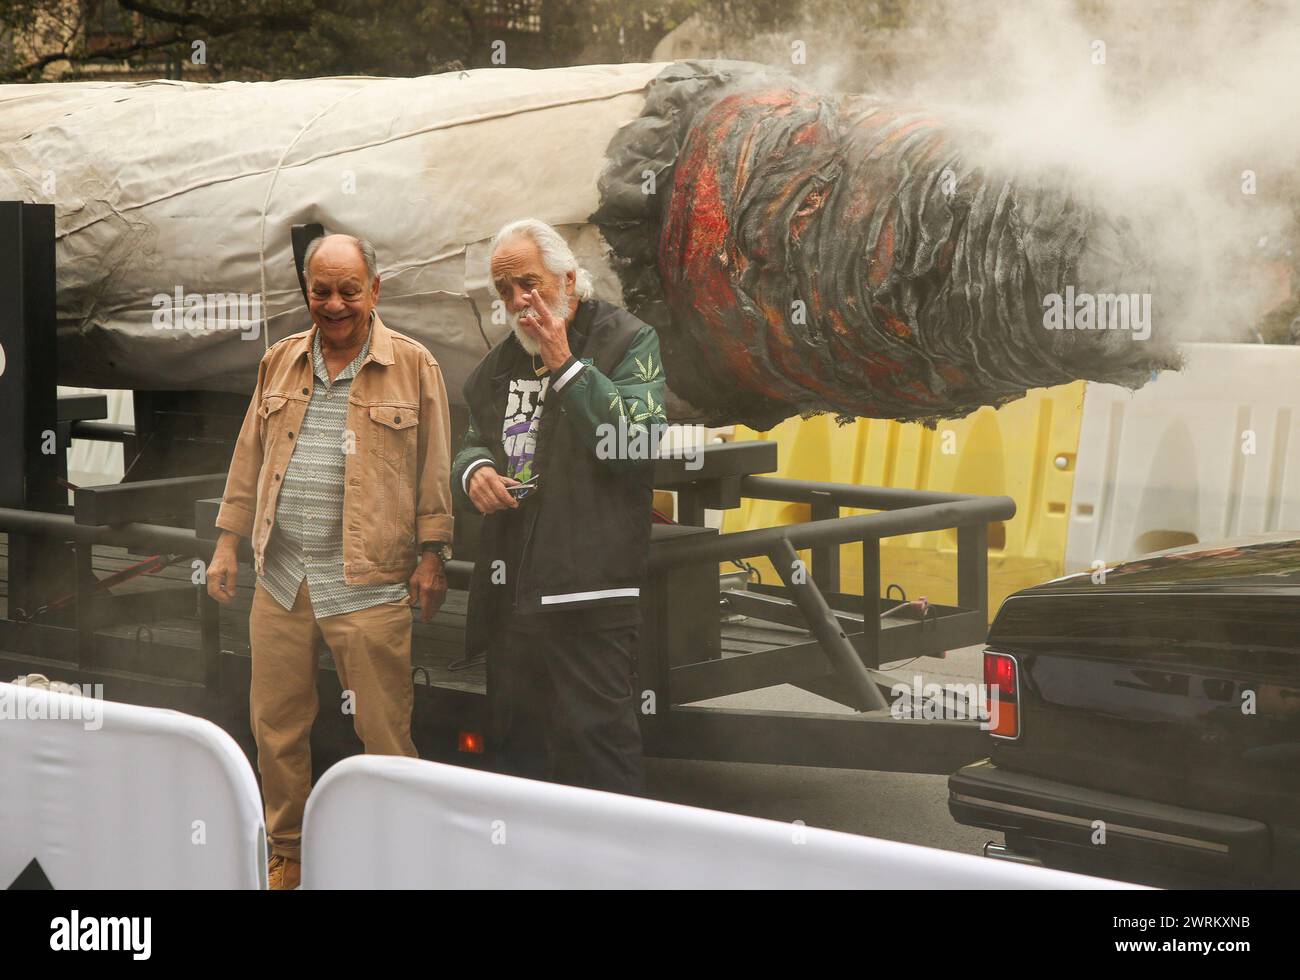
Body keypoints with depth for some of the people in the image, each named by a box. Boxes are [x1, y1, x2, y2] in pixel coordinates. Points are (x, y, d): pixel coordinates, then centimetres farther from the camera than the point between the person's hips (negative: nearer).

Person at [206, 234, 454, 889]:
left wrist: (431, 555, -3)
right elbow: (250, 459, 16)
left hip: (369, 584, -4)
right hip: (280, 577, 4)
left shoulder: (413, 366, -2)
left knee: (384, 731, -2)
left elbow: (434, 467, -1)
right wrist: (228, 543, 13)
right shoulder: (280, 362, 11)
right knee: (276, 725, 11)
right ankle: (286, 852, 27)